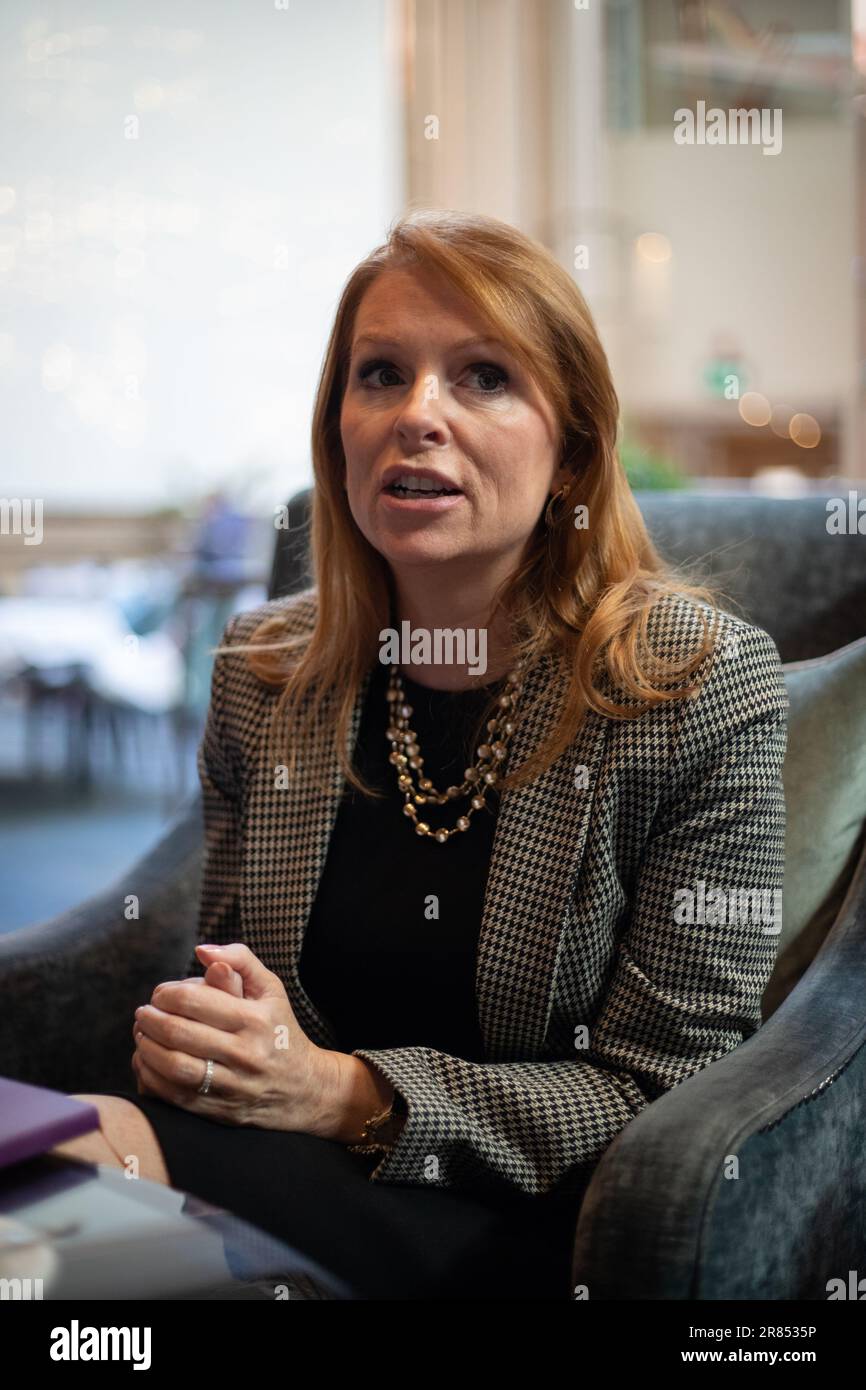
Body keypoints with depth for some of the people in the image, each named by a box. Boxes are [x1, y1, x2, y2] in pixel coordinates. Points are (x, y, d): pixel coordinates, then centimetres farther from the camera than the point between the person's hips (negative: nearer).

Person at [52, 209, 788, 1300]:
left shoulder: (700, 681, -10)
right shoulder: (265, 668, 3)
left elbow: (665, 1089, -10)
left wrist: (349, 1094, -21)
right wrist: (195, 1031, -10)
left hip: (529, 1221, -4)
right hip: (294, 1160, 4)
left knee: (96, 1151, -30)